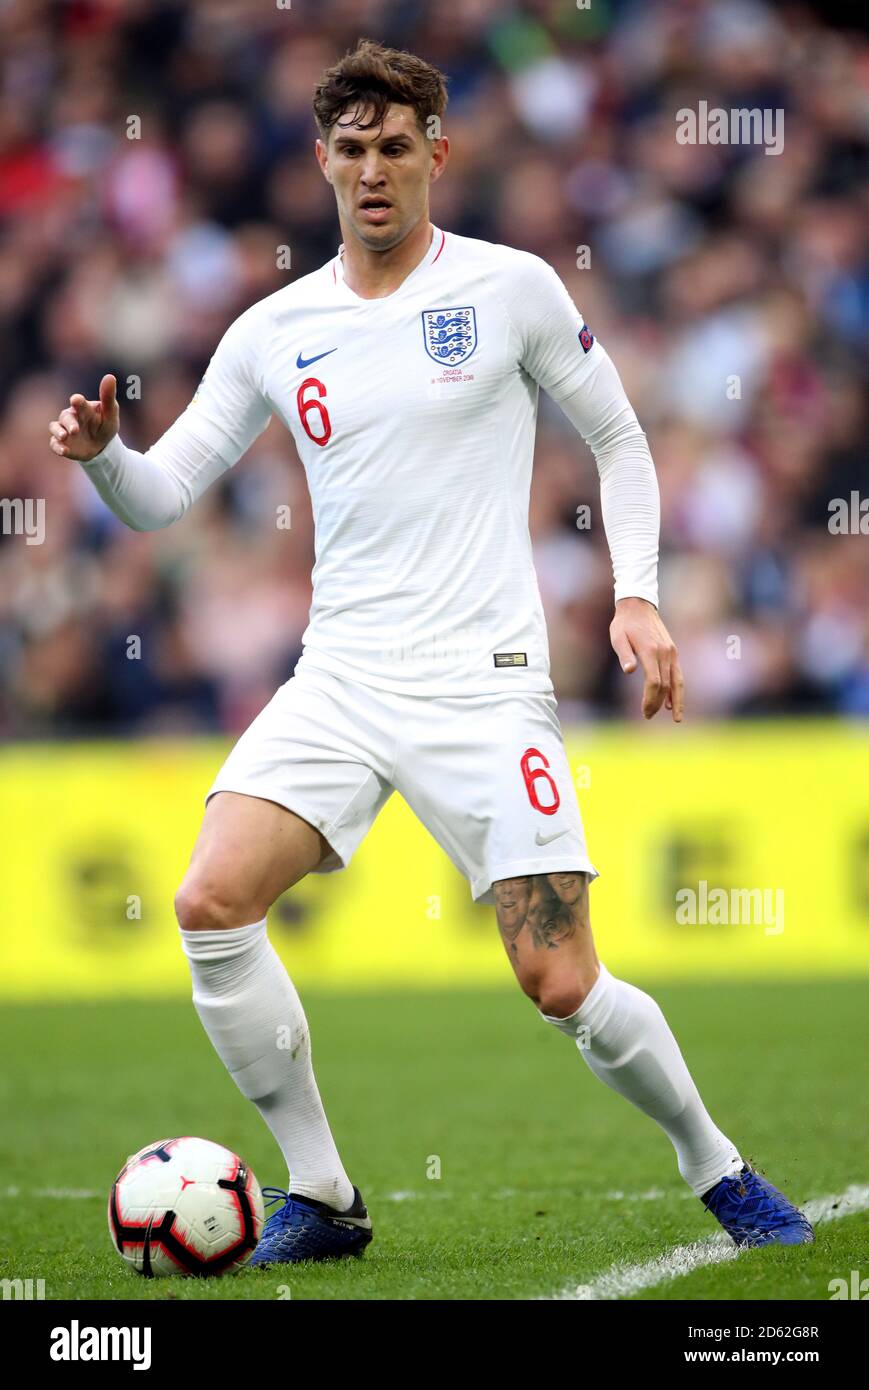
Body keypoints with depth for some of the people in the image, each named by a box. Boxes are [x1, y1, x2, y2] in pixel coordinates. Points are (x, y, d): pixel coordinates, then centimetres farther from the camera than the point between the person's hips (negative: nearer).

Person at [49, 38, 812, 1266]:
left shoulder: (512, 288, 0)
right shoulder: (275, 332, 8)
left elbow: (617, 438, 10)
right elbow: (160, 495, 10)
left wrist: (636, 595, -1)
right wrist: (101, 452, -12)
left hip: (484, 680, -3)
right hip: (341, 678, 3)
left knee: (560, 983, -10)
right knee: (211, 905, -17)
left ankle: (714, 1166, 16)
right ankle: (319, 1195, -3)